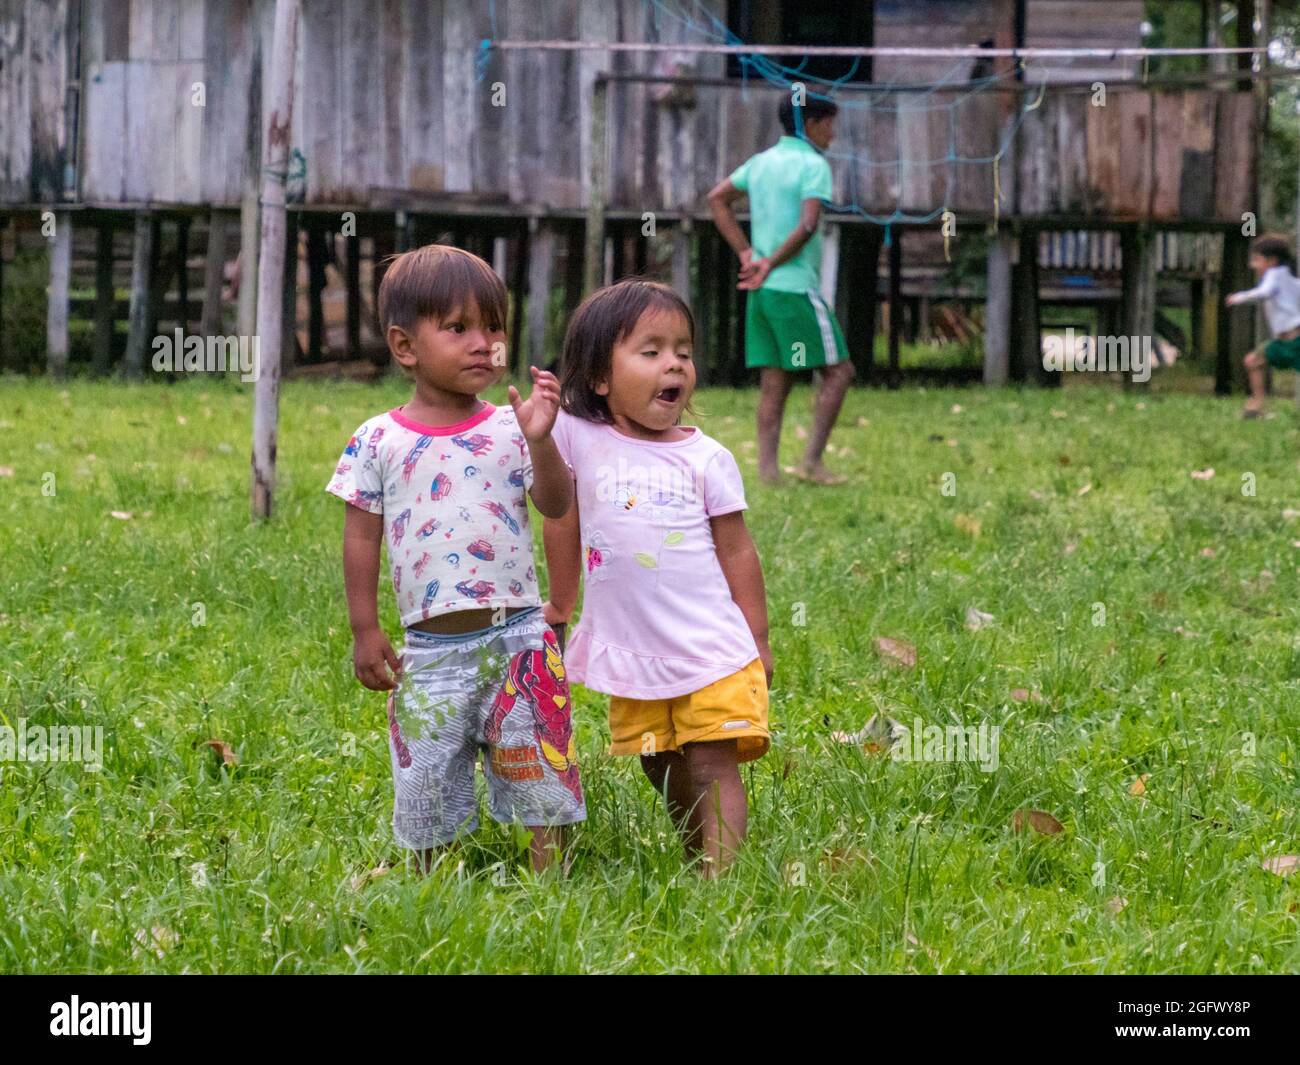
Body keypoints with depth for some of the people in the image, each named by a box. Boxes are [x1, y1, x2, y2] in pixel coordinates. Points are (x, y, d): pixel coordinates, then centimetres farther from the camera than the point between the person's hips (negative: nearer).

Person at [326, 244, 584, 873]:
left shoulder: (508, 429, 4)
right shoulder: (379, 442, 2)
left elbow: (557, 506, -5)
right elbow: (362, 540, 5)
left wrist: (540, 440, -21)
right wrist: (364, 632, 2)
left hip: (516, 634, 0)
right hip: (431, 647, 0)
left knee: (538, 773, 2)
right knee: (428, 778, 6)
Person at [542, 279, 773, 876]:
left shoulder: (707, 459, -1)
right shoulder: (579, 439, -1)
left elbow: (737, 552, 4)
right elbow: (561, 518, 13)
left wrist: (758, 644, 5)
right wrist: (561, 603, 20)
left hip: (713, 651, -2)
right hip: (632, 656, 2)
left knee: (714, 765, -9)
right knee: (663, 772, 8)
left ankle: (719, 878, -14)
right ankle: (694, 861, 20)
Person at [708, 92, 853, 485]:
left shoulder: (761, 162, 13)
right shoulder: (813, 165, -10)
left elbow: (717, 199, 20)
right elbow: (807, 226, -22)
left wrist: (746, 254, 13)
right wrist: (770, 264, -11)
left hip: (762, 291, 7)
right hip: (796, 289, -7)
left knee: (774, 385, 7)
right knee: (837, 371, 1)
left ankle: (768, 469, 1)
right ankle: (812, 461, -6)